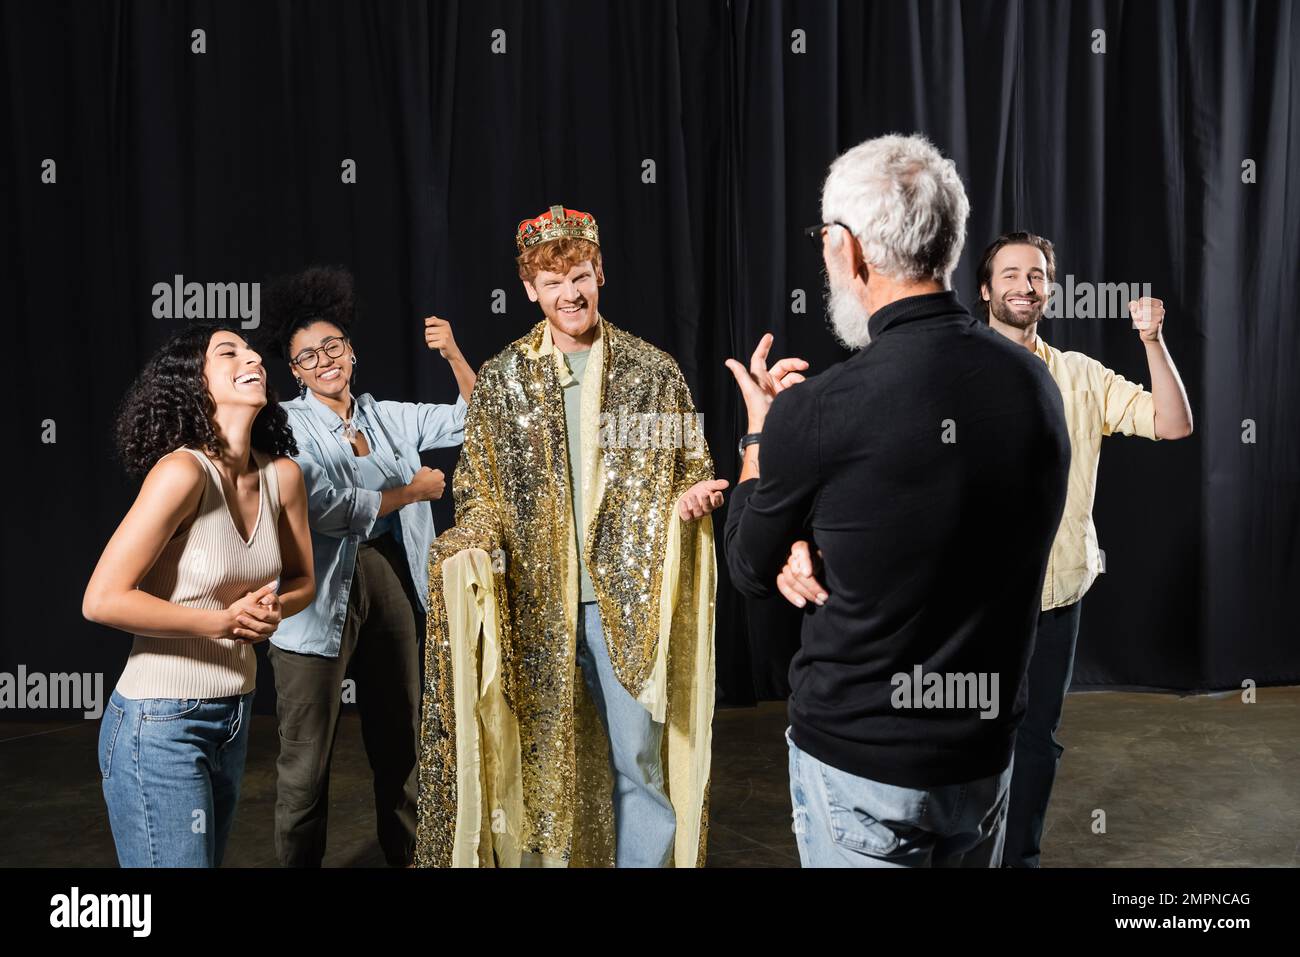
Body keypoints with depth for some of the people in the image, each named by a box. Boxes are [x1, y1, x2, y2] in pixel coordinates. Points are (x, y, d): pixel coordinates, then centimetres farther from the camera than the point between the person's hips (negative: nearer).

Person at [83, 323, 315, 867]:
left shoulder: (282, 475, -1)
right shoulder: (183, 470, -20)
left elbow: (302, 580, 12)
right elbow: (102, 599, -22)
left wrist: (270, 610, -10)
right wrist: (222, 621, -16)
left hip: (234, 716, 7)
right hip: (161, 725, -7)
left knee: (210, 856, 22)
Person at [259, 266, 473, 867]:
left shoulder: (387, 417, 11)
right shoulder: (289, 426, -3)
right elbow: (327, 509, -16)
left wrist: (453, 354, 0)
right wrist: (412, 491, -6)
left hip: (392, 585, 5)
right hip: (322, 592, -5)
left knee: (401, 741, 14)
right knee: (307, 760, 0)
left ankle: (407, 855, 29)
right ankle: (299, 862, 17)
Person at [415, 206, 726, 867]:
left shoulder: (654, 371, 4)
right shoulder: (500, 379, 6)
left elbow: (691, 468, 10)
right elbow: (479, 489, 7)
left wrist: (693, 495, -12)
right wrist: (471, 542, -13)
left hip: (629, 598, 0)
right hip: (535, 599, 1)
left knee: (640, 757, 4)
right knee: (538, 762, 10)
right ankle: (539, 857, 28)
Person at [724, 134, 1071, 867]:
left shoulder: (815, 414, -24)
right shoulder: (1036, 382, -6)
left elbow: (752, 572, -5)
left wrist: (760, 428, 7)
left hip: (861, 766, -5)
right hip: (987, 756, 6)